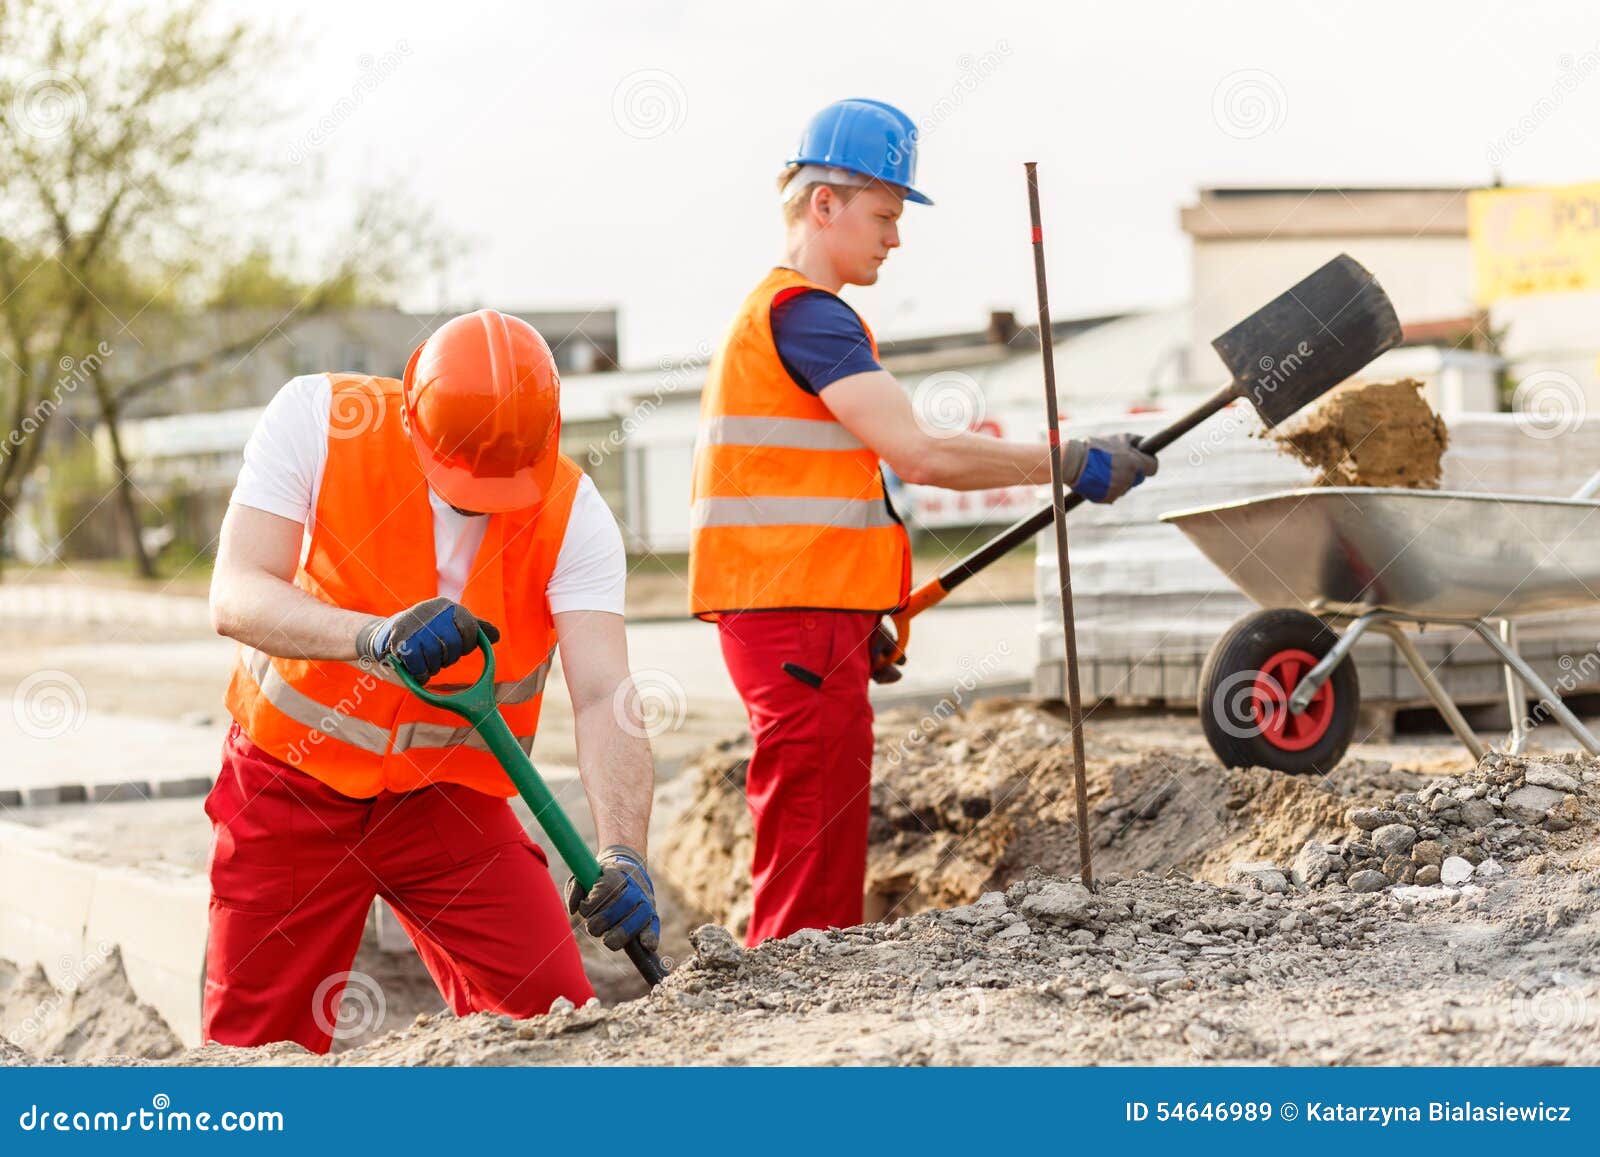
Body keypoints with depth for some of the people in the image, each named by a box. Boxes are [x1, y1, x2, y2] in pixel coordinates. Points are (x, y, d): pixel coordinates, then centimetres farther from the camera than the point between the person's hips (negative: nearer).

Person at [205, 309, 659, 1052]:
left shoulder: (570, 512, -15)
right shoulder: (315, 419, -18)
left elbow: (603, 696, -24)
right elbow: (235, 598, -26)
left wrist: (622, 854, -40)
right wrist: (374, 638, -44)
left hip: (451, 795, 1)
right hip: (291, 786, -1)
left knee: (553, 1017, -6)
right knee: (256, 1037, 3)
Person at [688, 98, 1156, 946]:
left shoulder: (777, 311, 20)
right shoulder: (802, 313, -13)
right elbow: (916, 452, -22)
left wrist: (858, 617, 22)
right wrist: (1069, 463, -15)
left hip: (805, 614, 11)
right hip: (797, 620, -11)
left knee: (813, 854, 13)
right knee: (813, 860, -9)